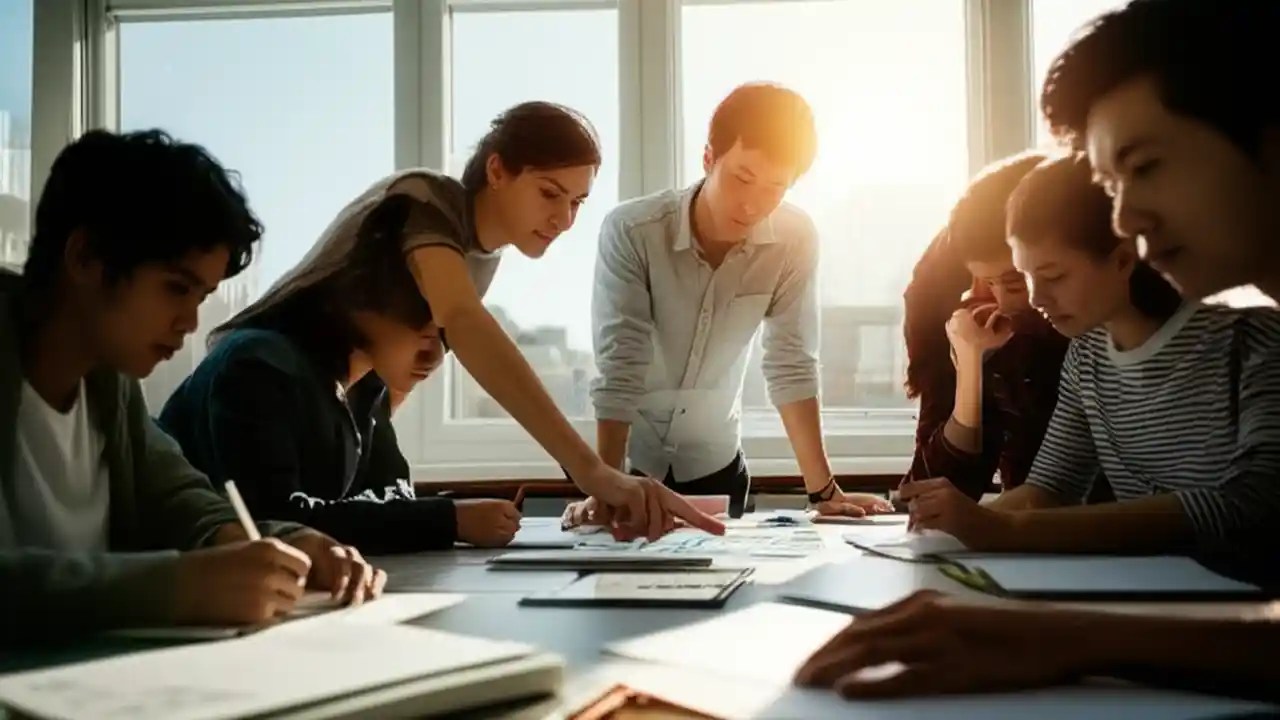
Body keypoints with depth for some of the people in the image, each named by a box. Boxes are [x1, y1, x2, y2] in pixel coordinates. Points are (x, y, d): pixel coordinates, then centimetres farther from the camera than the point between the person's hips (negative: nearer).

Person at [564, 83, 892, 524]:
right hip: (630, 458, -2)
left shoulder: (795, 240, -17)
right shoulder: (631, 231, -24)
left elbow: (792, 365, -13)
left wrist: (824, 491, -16)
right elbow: (619, 368, -26)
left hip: (716, 462, 3)